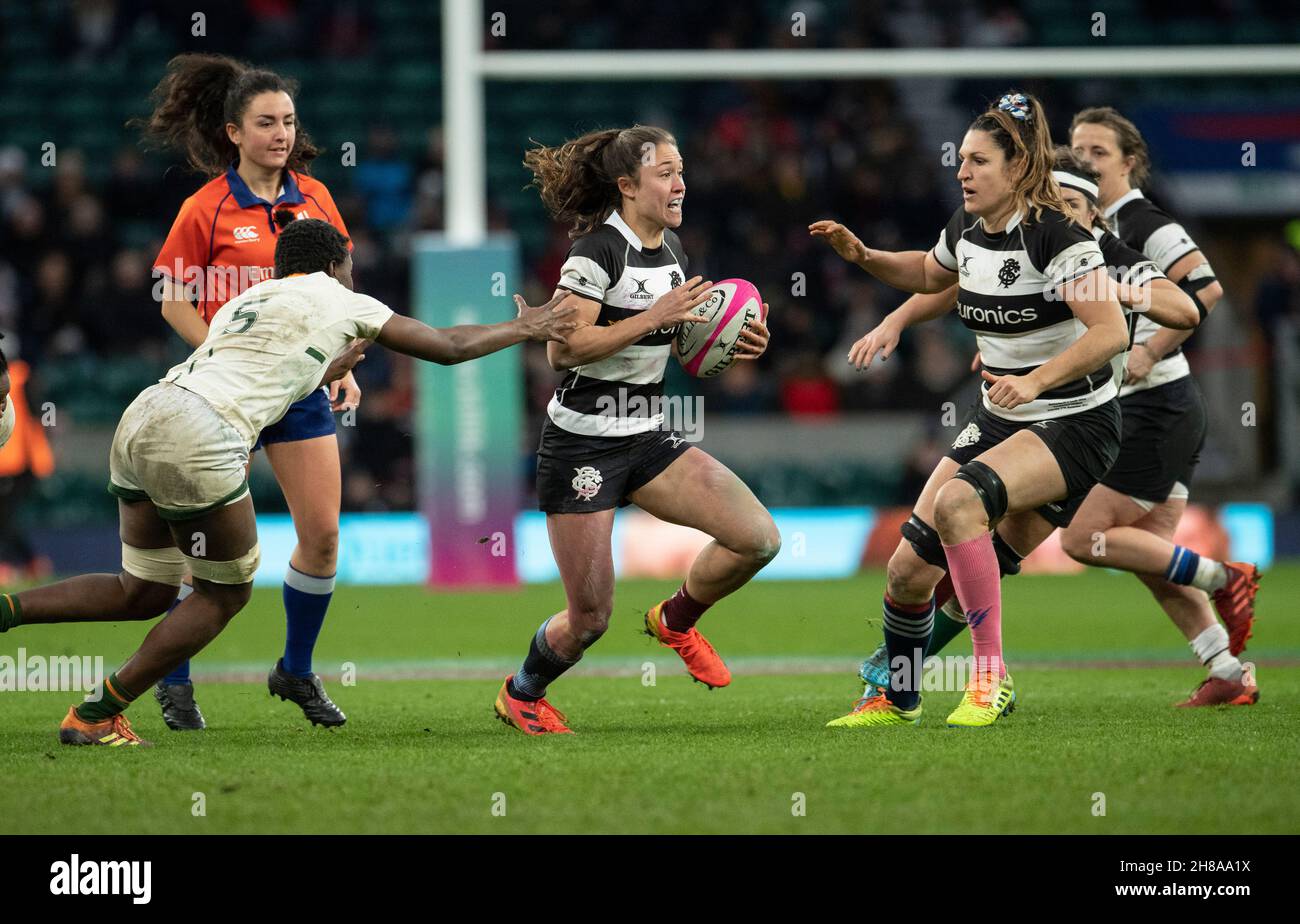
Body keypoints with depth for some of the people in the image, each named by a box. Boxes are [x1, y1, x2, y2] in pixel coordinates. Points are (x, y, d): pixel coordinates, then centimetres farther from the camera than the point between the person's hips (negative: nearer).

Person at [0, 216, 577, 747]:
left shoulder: (246, 301, 30)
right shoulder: (340, 302, 12)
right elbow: (450, 347, 20)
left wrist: (321, 372, 45)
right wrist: (522, 330, 36)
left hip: (141, 419, 8)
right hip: (196, 440, -8)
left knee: (145, 592, 18)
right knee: (225, 593, 10)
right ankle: (96, 717, 10)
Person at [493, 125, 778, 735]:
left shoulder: (670, 249, 9)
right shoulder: (598, 249, -16)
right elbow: (562, 349, -23)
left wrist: (730, 344, 2)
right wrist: (652, 317, -24)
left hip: (649, 439, 7)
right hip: (583, 445, -7)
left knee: (759, 538, -10)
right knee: (590, 619, -4)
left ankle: (676, 620, 17)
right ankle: (521, 694, 26)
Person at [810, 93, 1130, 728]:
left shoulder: (1055, 236, -20)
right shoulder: (966, 229, 4)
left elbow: (1112, 330, -28)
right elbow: (930, 274, 27)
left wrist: (1034, 381, -37)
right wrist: (862, 256, 10)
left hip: (1075, 425, -8)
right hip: (997, 420, 8)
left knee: (958, 500, -34)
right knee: (909, 569, 0)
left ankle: (991, 675, -26)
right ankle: (896, 701, 25)